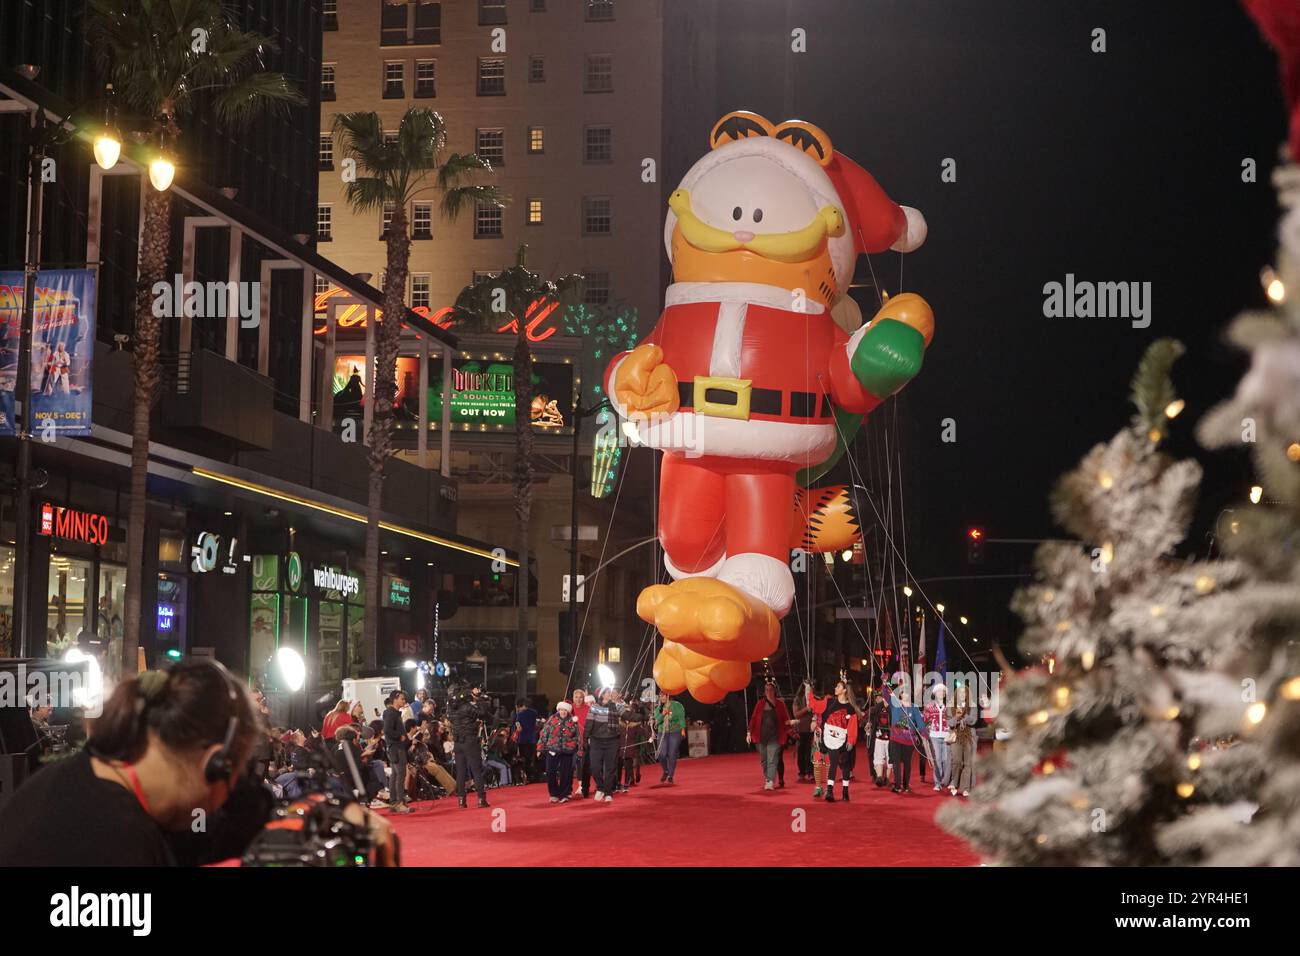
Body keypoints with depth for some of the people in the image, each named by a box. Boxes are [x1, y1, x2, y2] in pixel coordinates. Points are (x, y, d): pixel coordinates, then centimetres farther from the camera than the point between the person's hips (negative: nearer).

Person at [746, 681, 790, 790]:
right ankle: (767, 779, 27)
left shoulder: (780, 704, 3)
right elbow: (753, 718, 6)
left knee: (772, 760, -12)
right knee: (763, 760, 11)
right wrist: (749, 732, 0)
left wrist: (788, 729, -8)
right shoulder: (760, 704, 6)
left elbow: (786, 719, 5)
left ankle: (771, 782, -18)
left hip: (774, 737, -3)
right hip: (761, 737, 3)